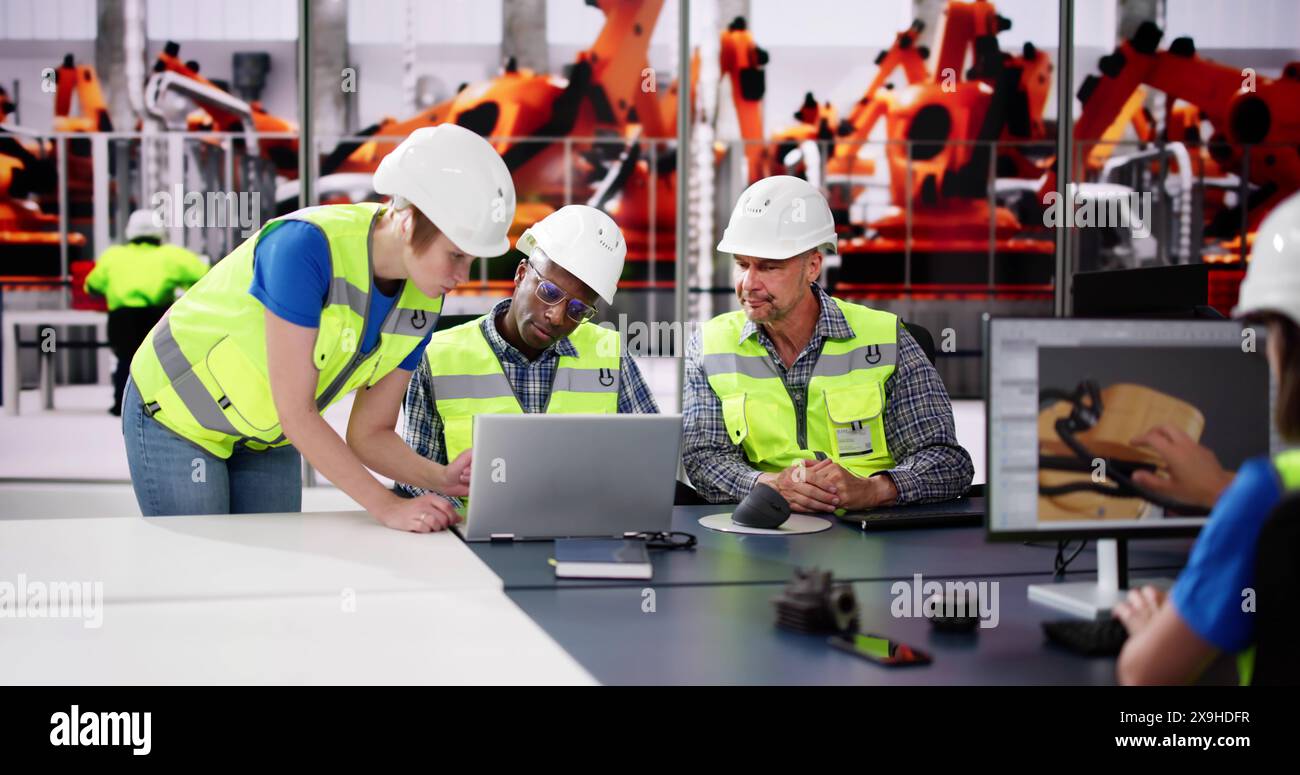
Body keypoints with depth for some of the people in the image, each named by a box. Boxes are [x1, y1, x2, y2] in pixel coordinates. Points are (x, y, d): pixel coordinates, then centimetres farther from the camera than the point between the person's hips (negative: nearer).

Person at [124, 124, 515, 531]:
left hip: (268, 441, 6)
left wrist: (443, 478, -25)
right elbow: (296, 413, -32)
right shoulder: (306, 246, -33)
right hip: (177, 416, -6)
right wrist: (387, 506, -34)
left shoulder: (422, 304, -12)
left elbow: (369, 435, -7)